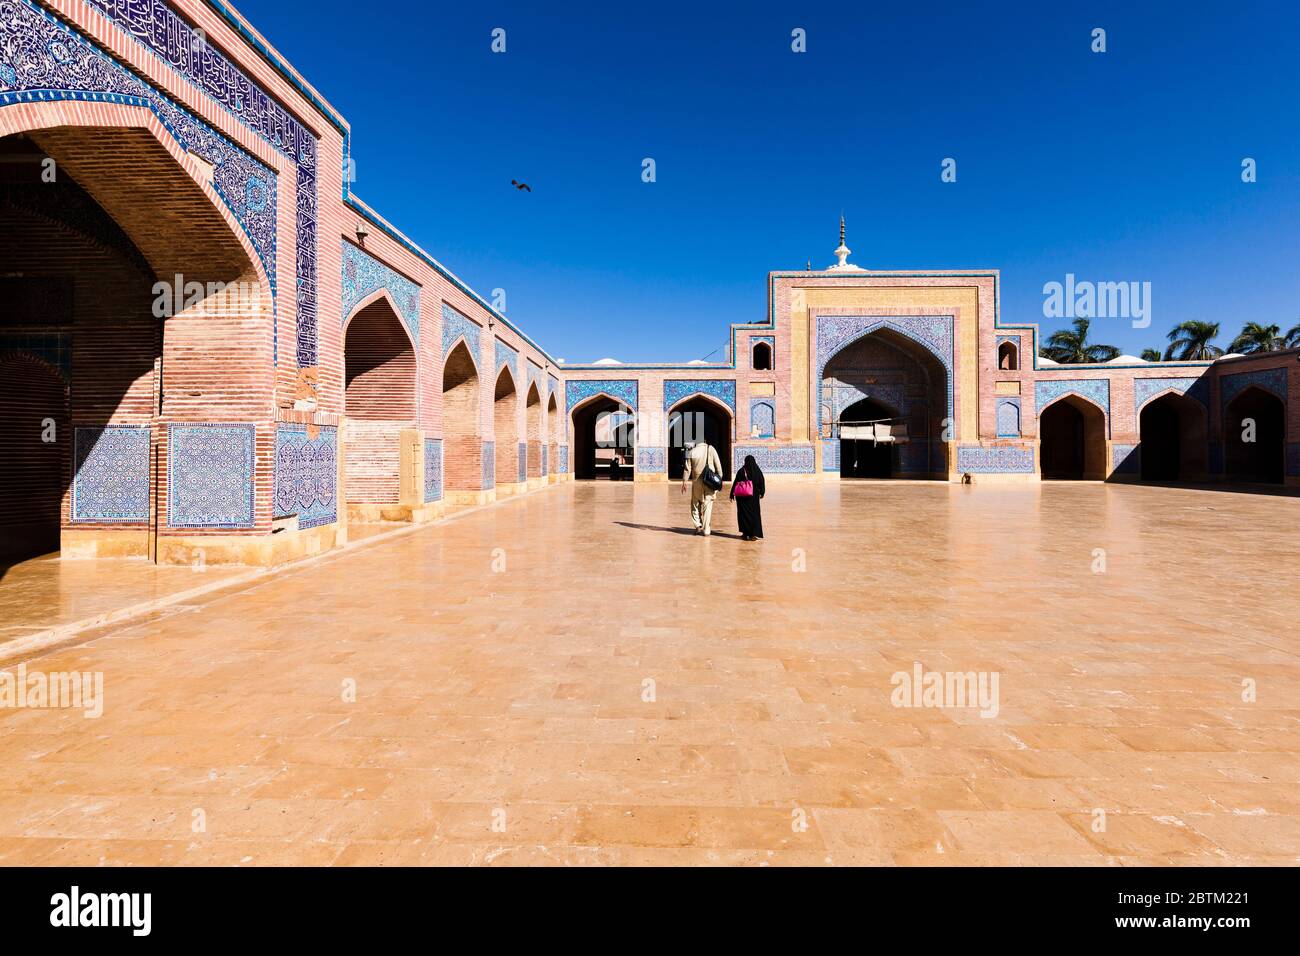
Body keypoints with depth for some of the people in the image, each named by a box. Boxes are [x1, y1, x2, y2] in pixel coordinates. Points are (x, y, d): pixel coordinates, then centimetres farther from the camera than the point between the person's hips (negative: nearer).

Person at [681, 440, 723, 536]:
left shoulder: (691, 452, -3)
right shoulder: (710, 449, -3)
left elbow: (687, 469, 0)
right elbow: (718, 465, -2)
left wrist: (684, 482, 9)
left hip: (696, 482, 0)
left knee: (695, 504, 18)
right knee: (707, 506, 6)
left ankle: (698, 526, 8)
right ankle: (706, 530, 8)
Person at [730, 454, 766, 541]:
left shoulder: (741, 471, -7)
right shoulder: (758, 471, -2)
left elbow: (735, 483, -6)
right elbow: (762, 483, 5)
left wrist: (732, 494, 2)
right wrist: (761, 493, 19)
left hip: (742, 497, -1)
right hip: (754, 496, 1)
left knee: (744, 514, 8)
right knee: (754, 514, 7)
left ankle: (746, 533, 11)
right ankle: (753, 534, 2)